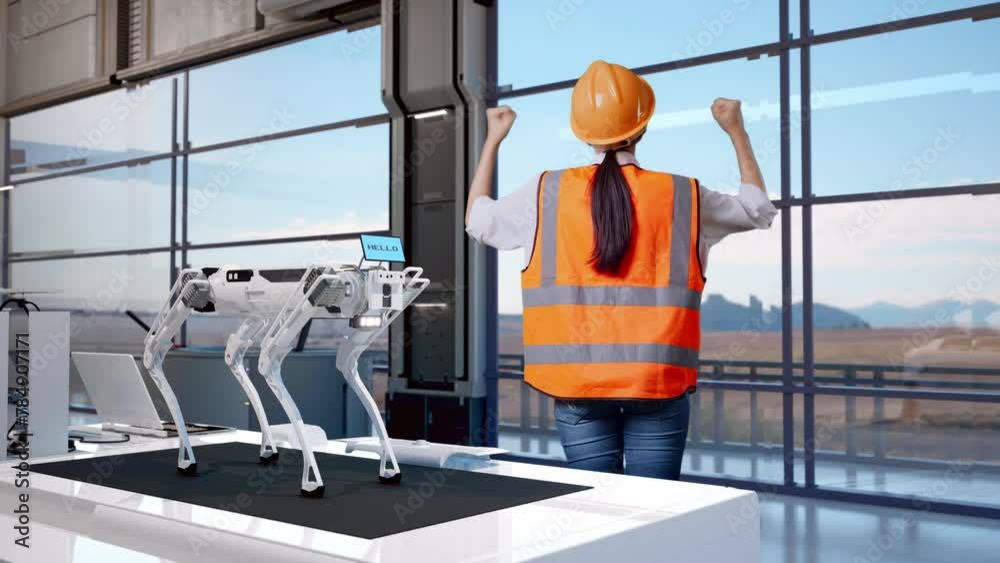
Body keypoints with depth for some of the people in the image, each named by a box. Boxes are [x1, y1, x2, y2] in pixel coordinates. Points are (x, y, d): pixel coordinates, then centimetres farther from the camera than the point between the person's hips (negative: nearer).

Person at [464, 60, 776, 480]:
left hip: (577, 384, 1)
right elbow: (758, 210, 20)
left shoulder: (547, 193, 0)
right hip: (658, 383, 0)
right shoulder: (683, 196, 1)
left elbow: (477, 221, 18)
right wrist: (736, 130, 29)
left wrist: (493, 139, 27)